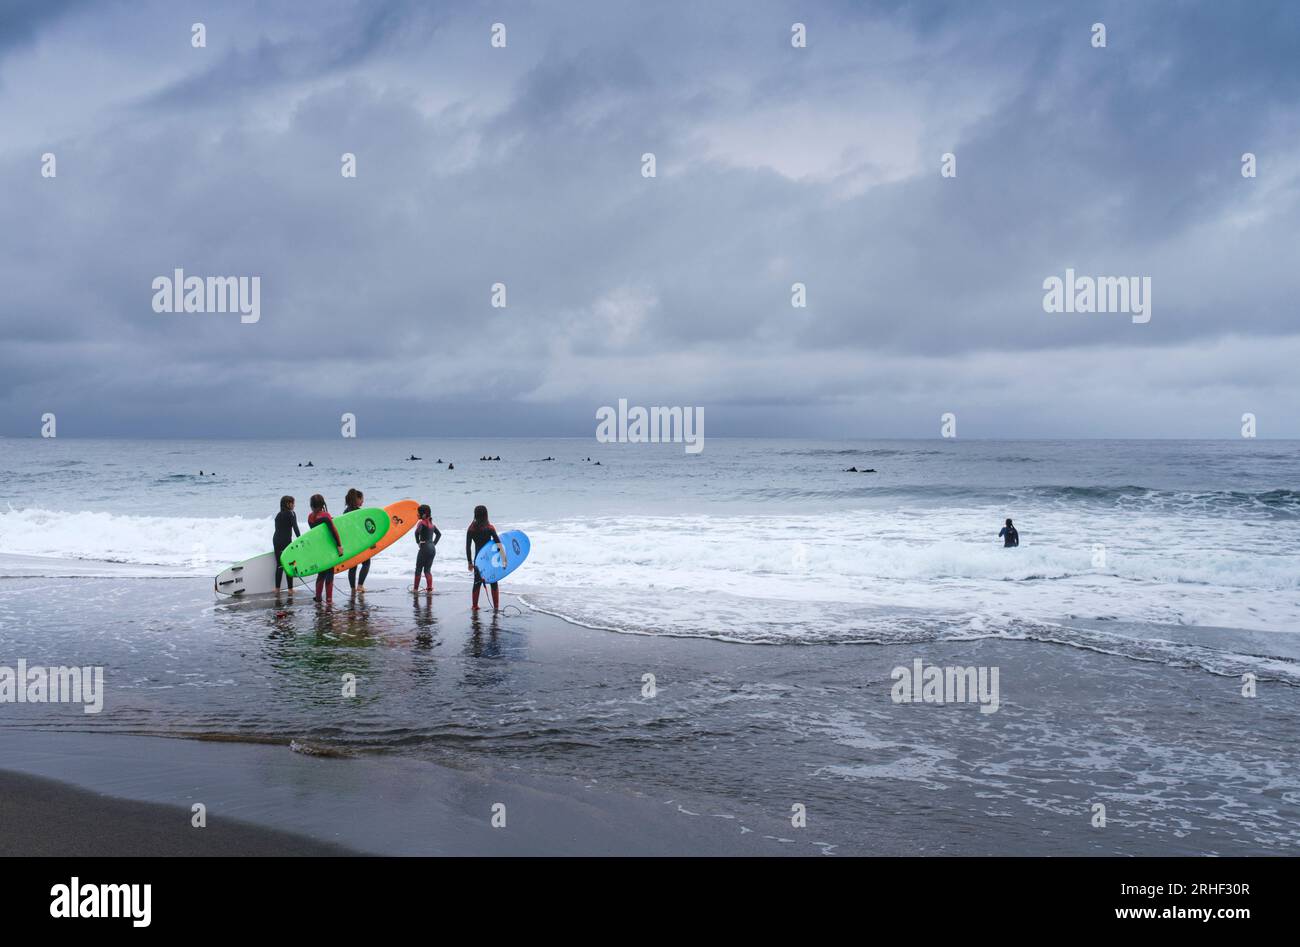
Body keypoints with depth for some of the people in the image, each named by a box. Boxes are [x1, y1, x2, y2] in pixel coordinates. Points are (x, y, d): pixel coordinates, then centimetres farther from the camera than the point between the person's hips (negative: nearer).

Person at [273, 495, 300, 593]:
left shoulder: (278, 515, 12)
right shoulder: (291, 514, -4)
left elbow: (277, 529, 14)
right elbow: (295, 528, -11)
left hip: (275, 540, 5)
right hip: (286, 541, -5)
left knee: (279, 565, 12)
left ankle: (277, 588, 13)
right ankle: (290, 589, -3)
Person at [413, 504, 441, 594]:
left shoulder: (422, 522, -10)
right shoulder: (431, 523, 13)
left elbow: (417, 532, -29)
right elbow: (439, 534, 23)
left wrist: (418, 542, -15)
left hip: (425, 548, -7)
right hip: (433, 548, 7)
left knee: (418, 569, 6)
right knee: (427, 570, 11)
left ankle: (416, 589, 12)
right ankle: (430, 589, 2)